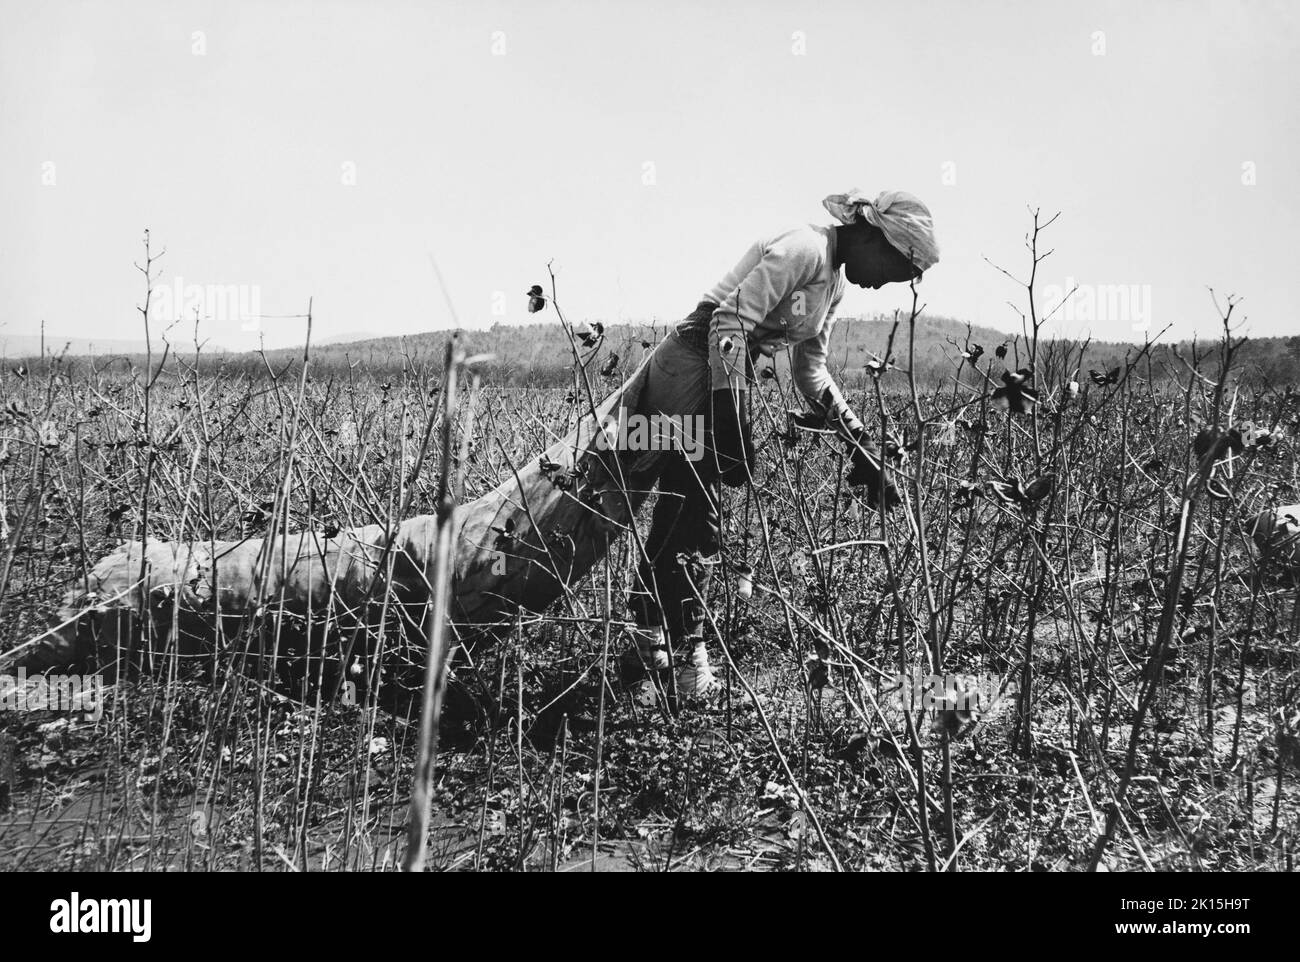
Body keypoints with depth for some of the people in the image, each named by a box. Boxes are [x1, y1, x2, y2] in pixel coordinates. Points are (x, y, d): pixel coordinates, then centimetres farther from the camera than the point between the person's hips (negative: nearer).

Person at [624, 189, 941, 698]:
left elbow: (812, 373, 21)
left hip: (720, 376, 10)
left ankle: (649, 646, 17)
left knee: (680, 514, 11)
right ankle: (689, 656, -7)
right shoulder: (803, 249, -15)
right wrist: (729, 416, -29)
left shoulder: (834, 281, 15)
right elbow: (730, 321, -23)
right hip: (692, 365, -10)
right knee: (695, 518, -11)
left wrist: (861, 447, 17)